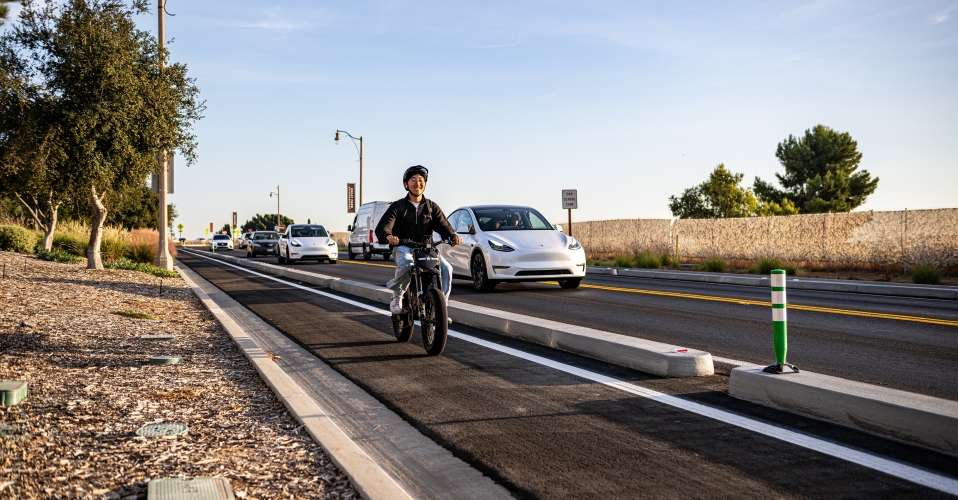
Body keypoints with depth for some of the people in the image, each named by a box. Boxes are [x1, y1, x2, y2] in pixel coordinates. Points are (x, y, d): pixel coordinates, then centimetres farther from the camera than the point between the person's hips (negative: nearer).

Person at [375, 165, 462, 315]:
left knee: (446, 268, -22)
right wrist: (388, 236, -32)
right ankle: (397, 296, -11)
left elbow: (443, 224, 2)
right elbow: (383, 226, -6)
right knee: (405, 265, -36)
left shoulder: (431, 206, 17)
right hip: (404, 247, -2)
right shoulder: (398, 206, 9)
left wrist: (453, 236, -22)